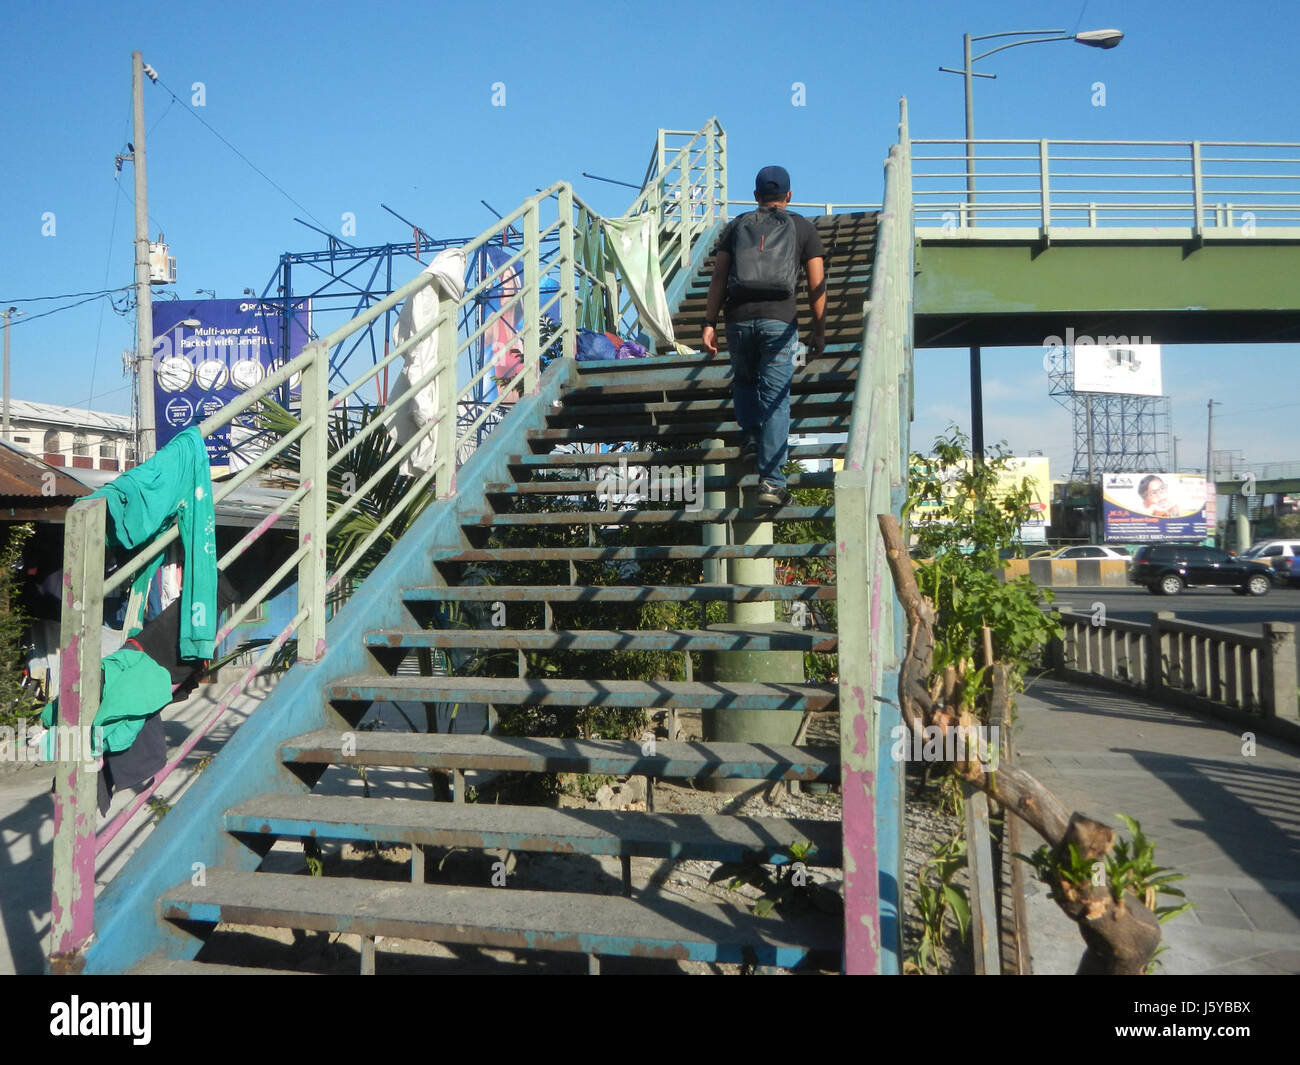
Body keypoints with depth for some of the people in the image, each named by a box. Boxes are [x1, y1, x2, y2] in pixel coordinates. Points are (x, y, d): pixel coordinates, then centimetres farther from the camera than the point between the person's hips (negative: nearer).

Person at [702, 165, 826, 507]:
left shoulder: (736, 225, 17)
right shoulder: (803, 228, 14)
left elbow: (719, 277, 7)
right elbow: (817, 284, 7)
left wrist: (710, 323, 6)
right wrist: (819, 329, 13)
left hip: (738, 319, 2)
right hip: (779, 321, -1)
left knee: (744, 380, 28)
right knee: (776, 398, -1)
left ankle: (750, 435, 8)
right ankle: (771, 481, -5)